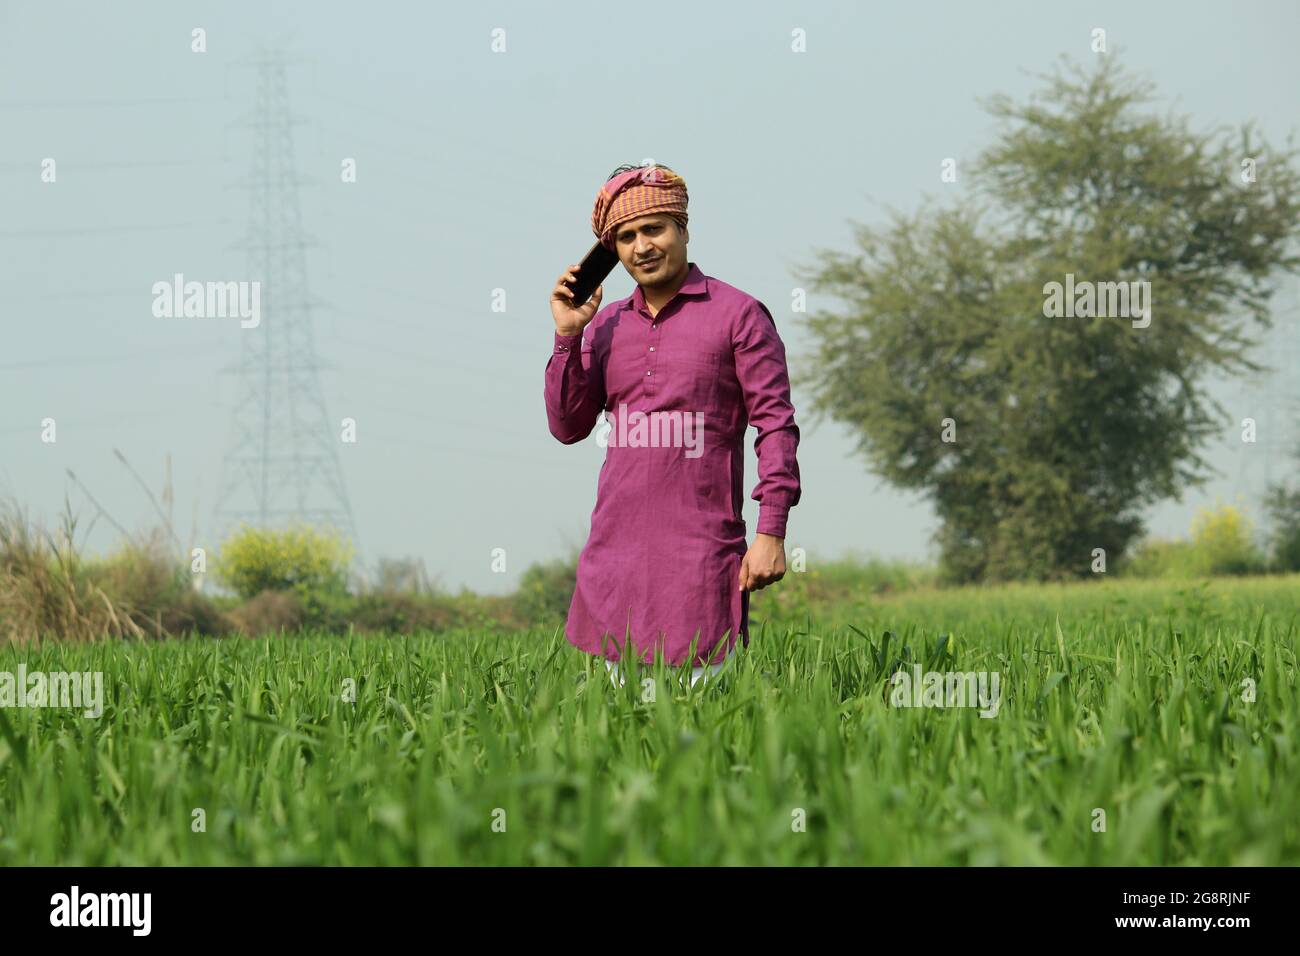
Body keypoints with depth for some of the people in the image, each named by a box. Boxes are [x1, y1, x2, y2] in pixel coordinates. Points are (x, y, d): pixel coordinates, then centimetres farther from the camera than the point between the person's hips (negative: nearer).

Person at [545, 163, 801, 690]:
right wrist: (567, 335, 0)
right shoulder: (606, 324, 14)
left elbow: (775, 423, -4)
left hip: (699, 548, -5)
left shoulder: (738, 314, -1)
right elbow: (568, 426, 12)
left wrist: (771, 532, -11)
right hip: (614, 546, 5)